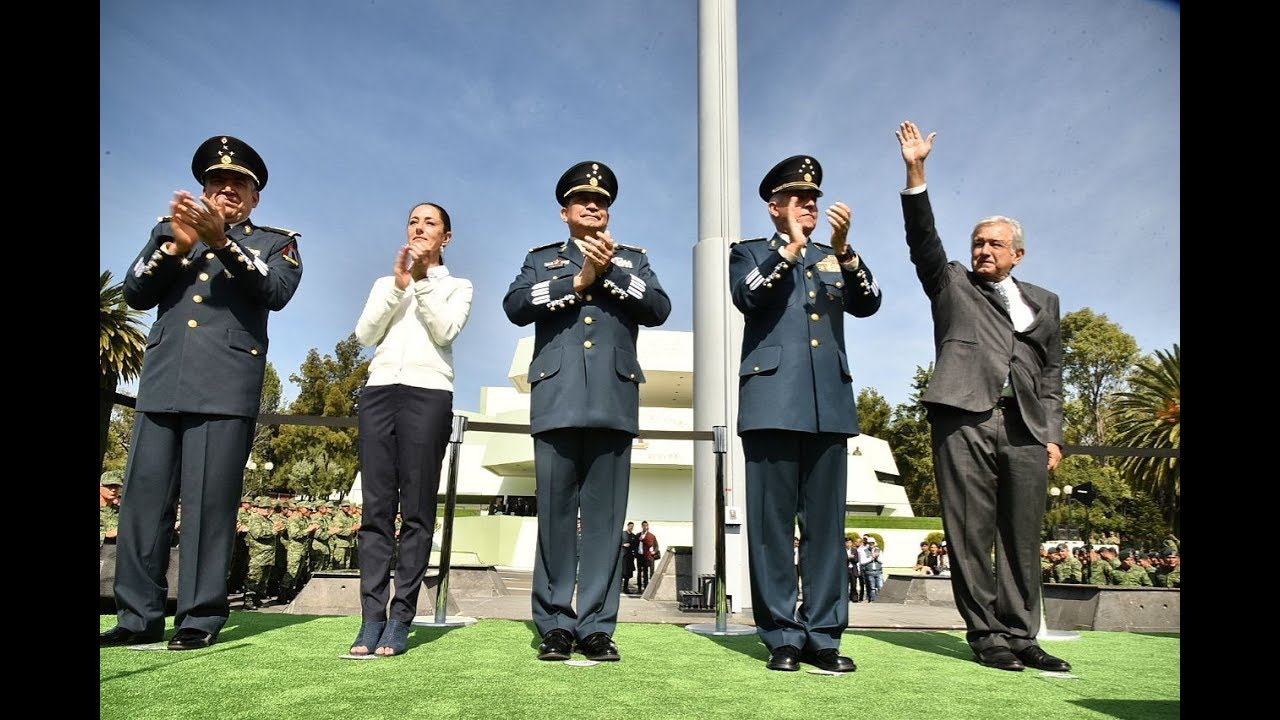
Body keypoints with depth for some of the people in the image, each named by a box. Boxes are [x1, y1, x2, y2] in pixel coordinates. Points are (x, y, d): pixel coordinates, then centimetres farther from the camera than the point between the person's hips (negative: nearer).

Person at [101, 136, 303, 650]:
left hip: (226, 389, -4)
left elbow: (277, 292, -8)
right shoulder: (169, 230, 21)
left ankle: (201, 617, 2)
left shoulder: (276, 242, 12)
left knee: (209, 502, -5)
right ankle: (140, 617, 12)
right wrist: (176, 247, -5)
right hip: (161, 383, 4)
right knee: (143, 497, 3)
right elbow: (135, 294, 10)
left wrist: (222, 241, -18)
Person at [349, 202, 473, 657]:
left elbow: (445, 331, -2)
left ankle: (401, 619, -4)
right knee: (375, 508, -4)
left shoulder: (456, 286, 16)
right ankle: (371, 618, -4)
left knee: (417, 511, -6)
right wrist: (398, 284, 1)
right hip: (379, 392, 3)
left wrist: (422, 280, -2)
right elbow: (365, 335, 9)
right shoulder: (386, 283, 25)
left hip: (428, 394, -3)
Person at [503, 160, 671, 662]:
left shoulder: (632, 259, 21)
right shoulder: (542, 259, 21)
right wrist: (578, 281, -4)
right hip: (558, 400, 0)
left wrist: (610, 271, -5)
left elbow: (659, 310, 4)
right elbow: (515, 306, 1)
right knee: (556, 513, -1)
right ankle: (555, 624, 7)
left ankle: (596, 626, 4)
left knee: (605, 516, -1)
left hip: (613, 401, 0)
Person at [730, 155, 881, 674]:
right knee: (772, 523, -1)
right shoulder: (750, 253, 13)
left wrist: (843, 248, -9)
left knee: (826, 523, 3)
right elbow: (746, 296, -8)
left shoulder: (834, 258, 22)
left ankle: (823, 636, 11)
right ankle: (782, 637, 7)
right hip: (772, 402, -3)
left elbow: (868, 304, 4)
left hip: (830, 404, 3)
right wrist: (791, 247, -9)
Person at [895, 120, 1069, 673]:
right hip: (964, 422, -3)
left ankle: (1020, 636, 13)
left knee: (1022, 539, 3)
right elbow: (923, 240, 2)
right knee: (971, 534, -3)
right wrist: (916, 173, -8)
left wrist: (1053, 434, 9)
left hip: (1026, 431, 3)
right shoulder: (952, 286, 17)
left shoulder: (1043, 303, 24)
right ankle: (985, 634, 5)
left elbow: (1052, 375, 19)